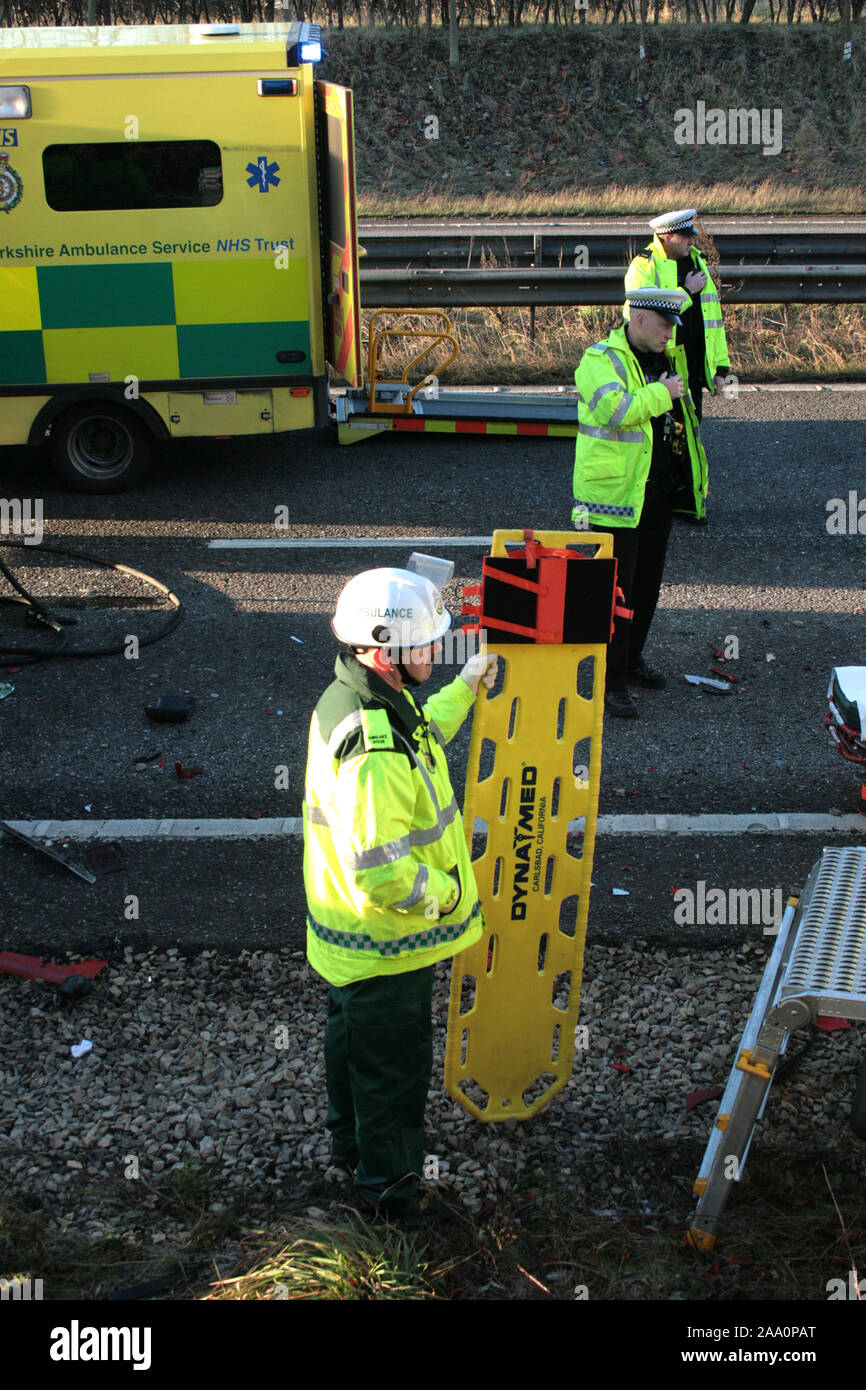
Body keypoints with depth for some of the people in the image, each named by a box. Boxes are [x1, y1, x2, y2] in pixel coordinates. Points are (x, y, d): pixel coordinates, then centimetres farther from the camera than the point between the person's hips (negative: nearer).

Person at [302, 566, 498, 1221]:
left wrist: (465, 688, 23)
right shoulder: (374, 756, -38)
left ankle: (351, 1141, 54)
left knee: (353, 1038, 30)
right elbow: (383, 876, -36)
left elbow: (420, 736, 18)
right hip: (385, 947, -10)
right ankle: (387, 1180, 37)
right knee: (392, 1063, 14)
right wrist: (447, 892, -18)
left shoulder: (354, 699, -5)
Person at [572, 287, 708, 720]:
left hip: (659, 489, 8)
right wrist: (661, 393, -17)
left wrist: (689, 475, 25)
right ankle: (611, 681, 2)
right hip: (616, 492, -8)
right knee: (616, 587, -6)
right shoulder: (600, 360, -11)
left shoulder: (667, 357, 15)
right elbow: (614, 409, -29)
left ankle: (632, 658, 33)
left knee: (648, 581, 16)